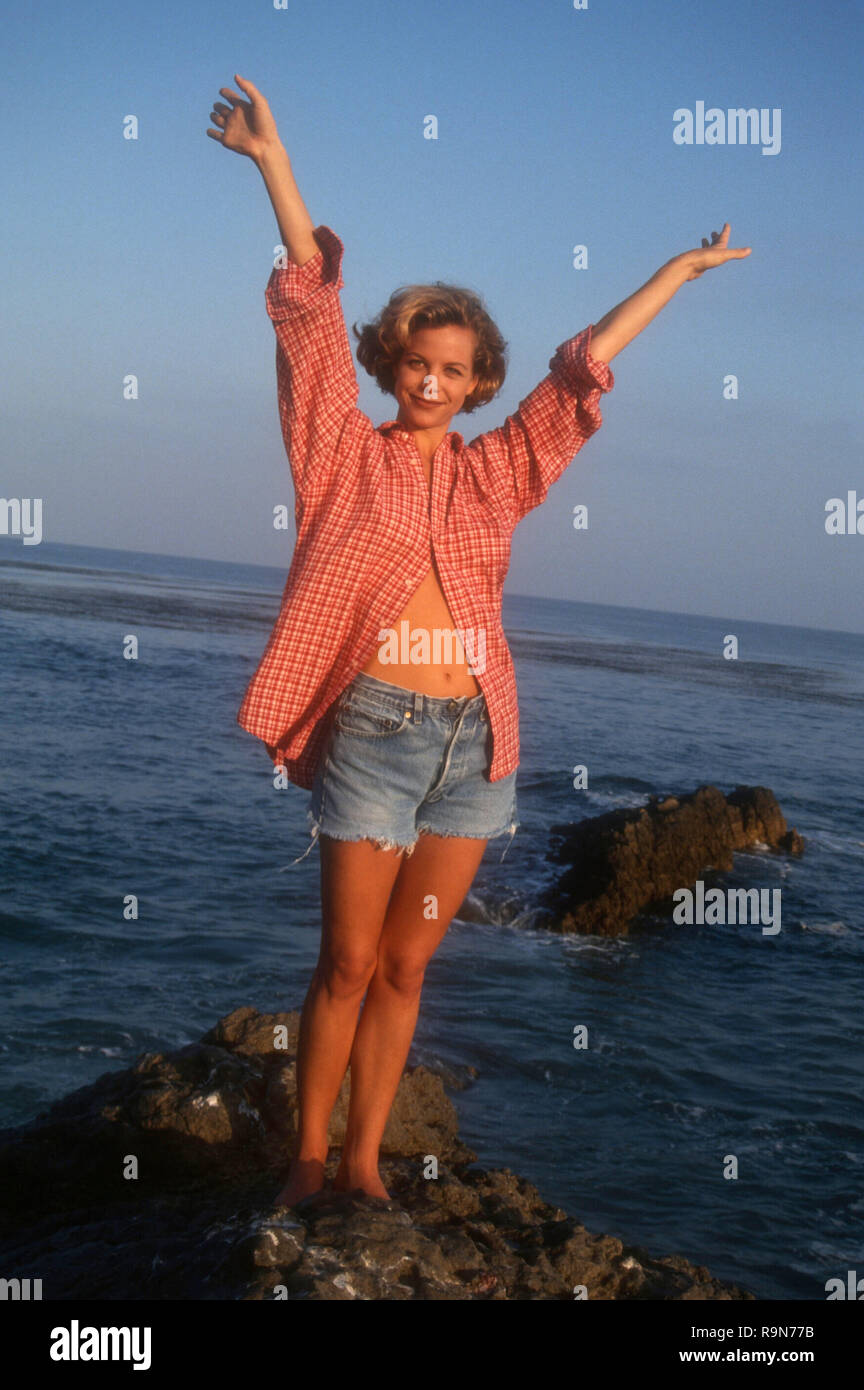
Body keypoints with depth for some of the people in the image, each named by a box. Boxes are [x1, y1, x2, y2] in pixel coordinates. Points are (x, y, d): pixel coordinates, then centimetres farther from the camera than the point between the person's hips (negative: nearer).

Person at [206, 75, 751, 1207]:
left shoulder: (497, 471, 12)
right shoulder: (349, 453, 2)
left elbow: (586, 364, 17)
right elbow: (315, 304, -3)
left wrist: (683, 269, 23)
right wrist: (274, 161, -6)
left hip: (475, 740, 4)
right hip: (375, 730, -3)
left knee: (405, 967, 9)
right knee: (349, 965, 1)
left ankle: (364, 1164, 19)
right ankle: (308, 1159, 15)